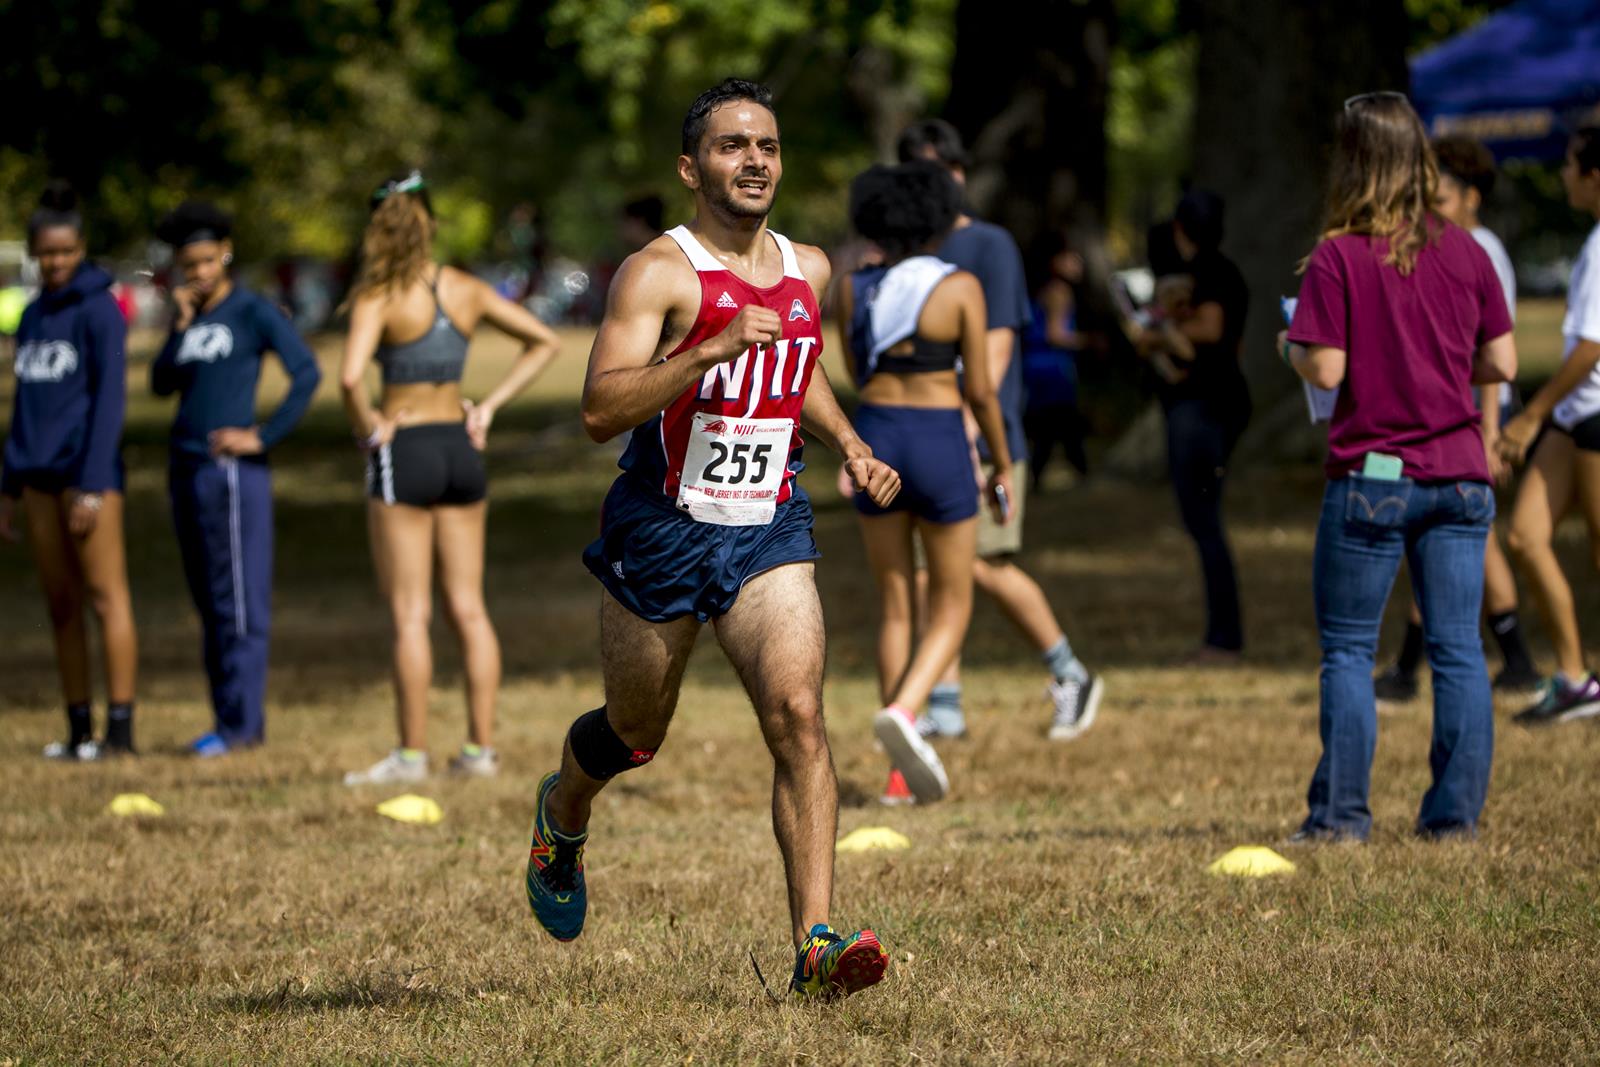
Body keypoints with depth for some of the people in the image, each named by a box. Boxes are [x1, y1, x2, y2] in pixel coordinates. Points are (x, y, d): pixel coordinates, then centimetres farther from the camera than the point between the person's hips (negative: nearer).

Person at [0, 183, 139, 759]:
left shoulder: (99, 310, -5)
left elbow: (110, 399, -10)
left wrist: (93, 486, -16)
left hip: (88, 472, -7)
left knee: (105, 597, -6)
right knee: (61, 605, 7)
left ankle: (120, 729, -7)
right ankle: (78, 730, 11)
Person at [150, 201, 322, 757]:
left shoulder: (254, 313, -6)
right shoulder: (190, 316, 14)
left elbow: (307, 374, -14)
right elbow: (162, 384, 6)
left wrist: (263, 438, -14)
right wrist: (181, 326, -5)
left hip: (230, 468, -8)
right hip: (186, 468, 8)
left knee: (236, 600, -5)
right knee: (207, 601, 10)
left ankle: (240, 722, -3)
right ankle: (230, 718, 15)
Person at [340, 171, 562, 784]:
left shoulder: (379, 296, -12)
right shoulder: (466, 291, 5)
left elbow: (350, 377, -27)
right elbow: (544, 343, 13)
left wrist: (368, 426, -9)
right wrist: (489, 406, 9)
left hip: (403, 452, -5)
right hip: (460, 447, 5)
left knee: (409, 614, -1)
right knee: (469, 607, 10)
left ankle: (412, 755, 0)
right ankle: (481, 747, 10)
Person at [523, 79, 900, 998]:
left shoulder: (808, 270, 7)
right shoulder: (660, 274, -13)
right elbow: (602, 411, -24)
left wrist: (851, 447, 11)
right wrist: (714, 348, -33)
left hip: (769, 532, 3)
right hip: (662, 533, -3)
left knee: (799, 713, -17)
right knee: (636, 733, 14)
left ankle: (815, 940, -23)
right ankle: (563, 817, 50)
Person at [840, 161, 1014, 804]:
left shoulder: (852, 290, 0)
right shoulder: (960, 288, -9)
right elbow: (980, 390, -7)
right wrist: (1002, 464, 6)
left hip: (874, 440, 3)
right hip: (940, 448, -3)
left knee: (895, 606, 14)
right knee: (951, 610, 9)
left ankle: (902, 766, 9)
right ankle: (903, 712, -19)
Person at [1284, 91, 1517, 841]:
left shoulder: (1339, 258, -9)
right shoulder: (1466, 253, 3)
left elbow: (1326, 370, -12)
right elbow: (1502, 365, 5)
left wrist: (1293, 346, 8)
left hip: (1371, 476, -3)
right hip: (1460, 472, 3)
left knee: (1348, 648, 5)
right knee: (1458, 649, 5)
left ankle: (1341, 813, 4)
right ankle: (1455, 811, 5)